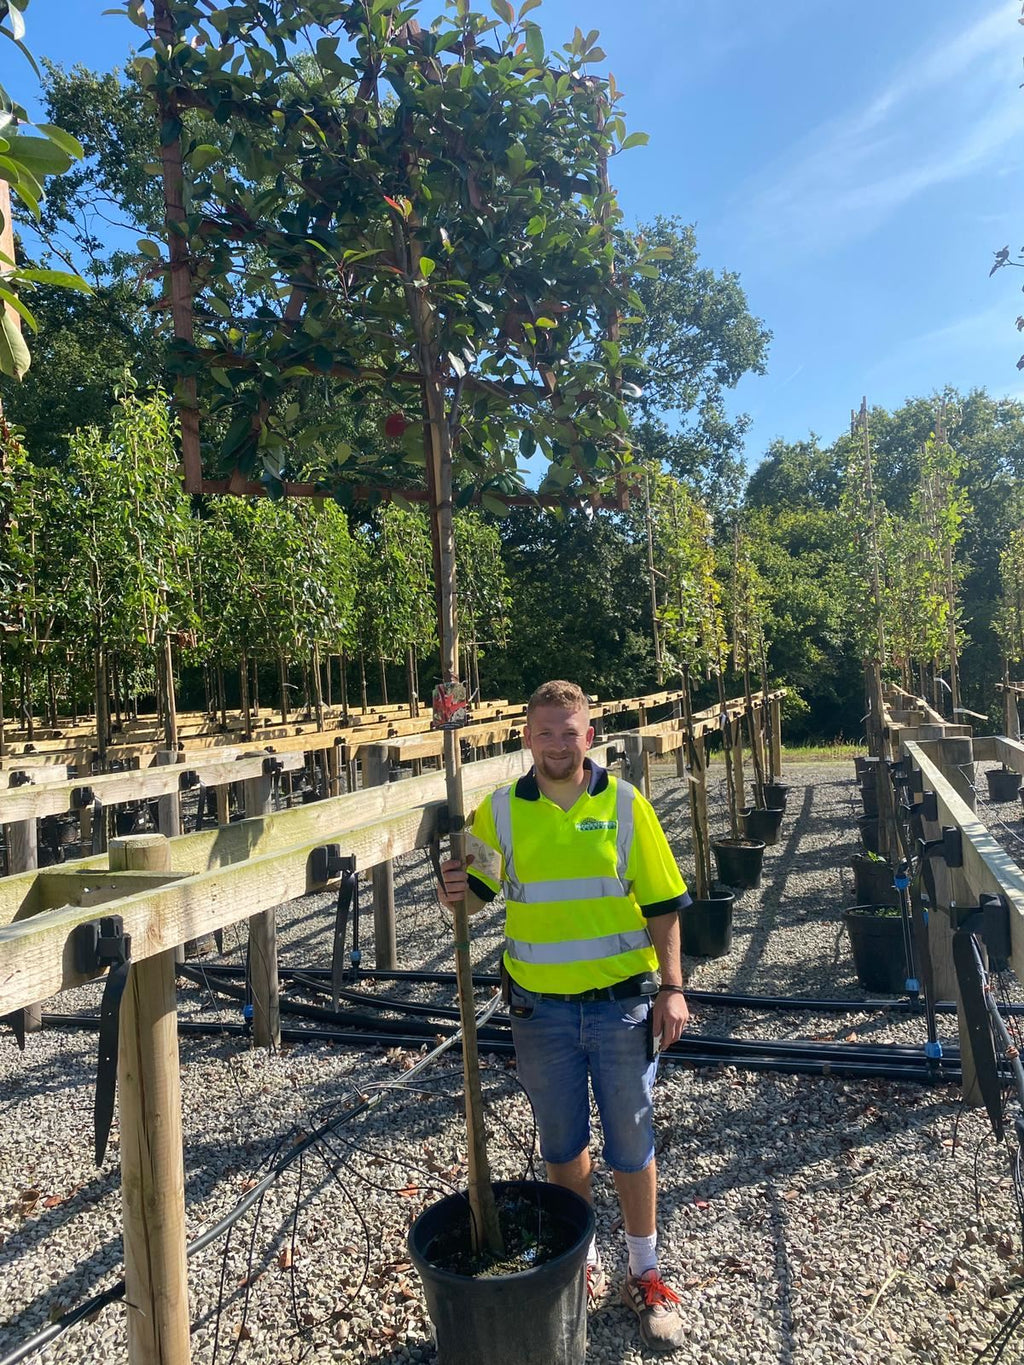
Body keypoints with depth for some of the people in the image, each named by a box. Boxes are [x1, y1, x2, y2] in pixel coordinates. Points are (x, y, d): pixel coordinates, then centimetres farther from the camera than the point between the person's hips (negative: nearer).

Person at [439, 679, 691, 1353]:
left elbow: (662, 906, -3)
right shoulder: (501, 810, -3)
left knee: (631, 1144, 13)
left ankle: (645, 1273, 35)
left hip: (622, 1005, -1)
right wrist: (456, 889, -19)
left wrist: (672, 988, -7)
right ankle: (582, 1259, 42)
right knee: (563, 1145, 18)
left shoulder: (625, 805, -6)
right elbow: (477, 891, 3)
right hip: (541, 1010, 2)